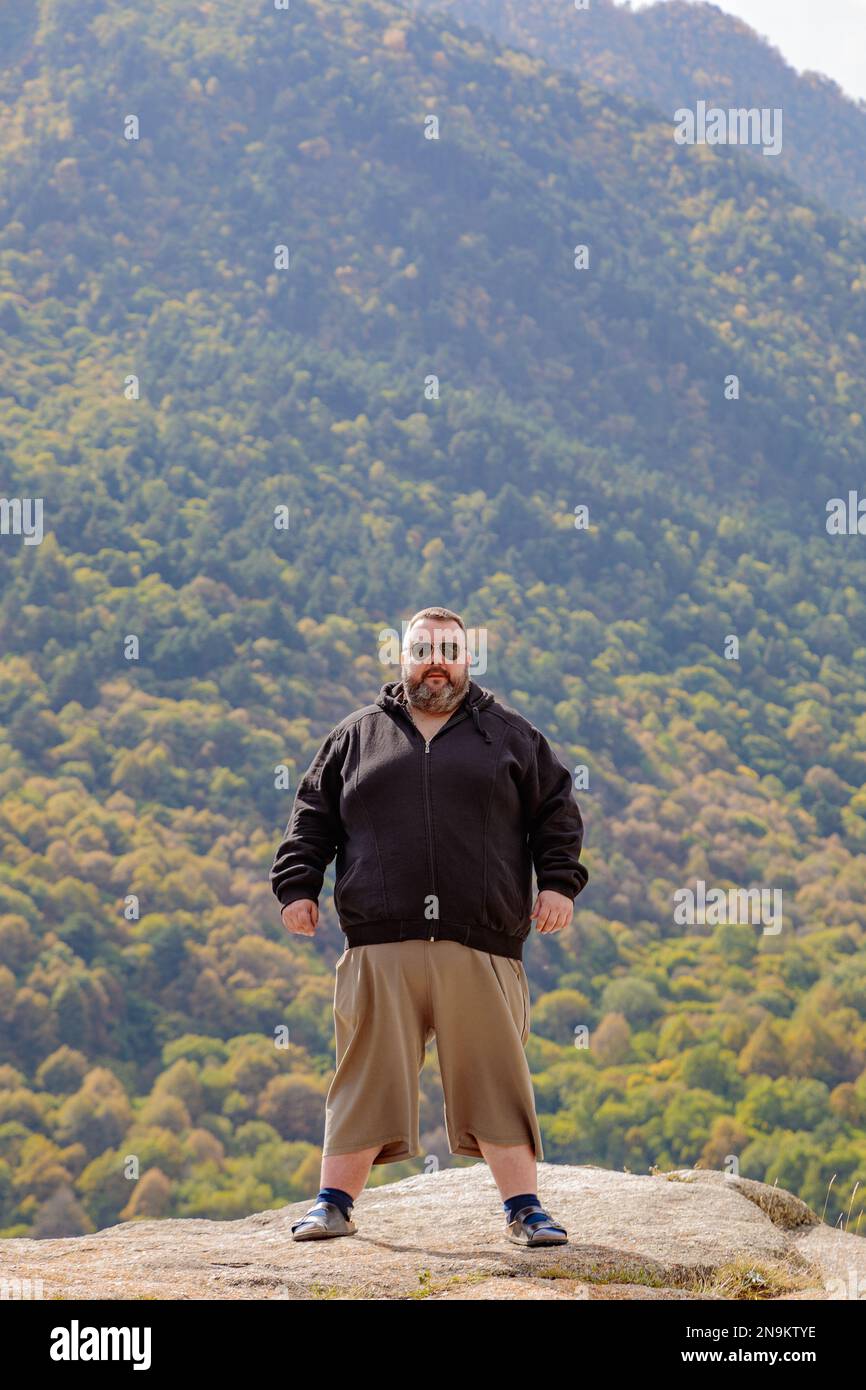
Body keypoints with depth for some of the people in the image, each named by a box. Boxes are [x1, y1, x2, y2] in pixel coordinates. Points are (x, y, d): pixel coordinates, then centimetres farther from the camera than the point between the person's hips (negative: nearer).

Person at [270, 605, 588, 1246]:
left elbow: (557, 811, 15)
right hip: (380, 945, 0)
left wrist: (558, 881, 3)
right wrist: (298, 885, 7)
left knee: (497, 1075, 0)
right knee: (367, 1073, 2)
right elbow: (313, 818, 18)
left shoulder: (511, 735, 14)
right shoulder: (356, 737, 15)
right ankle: (335, 1204, 11)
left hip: (482, 944, 0)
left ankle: (524, 1209, 7)